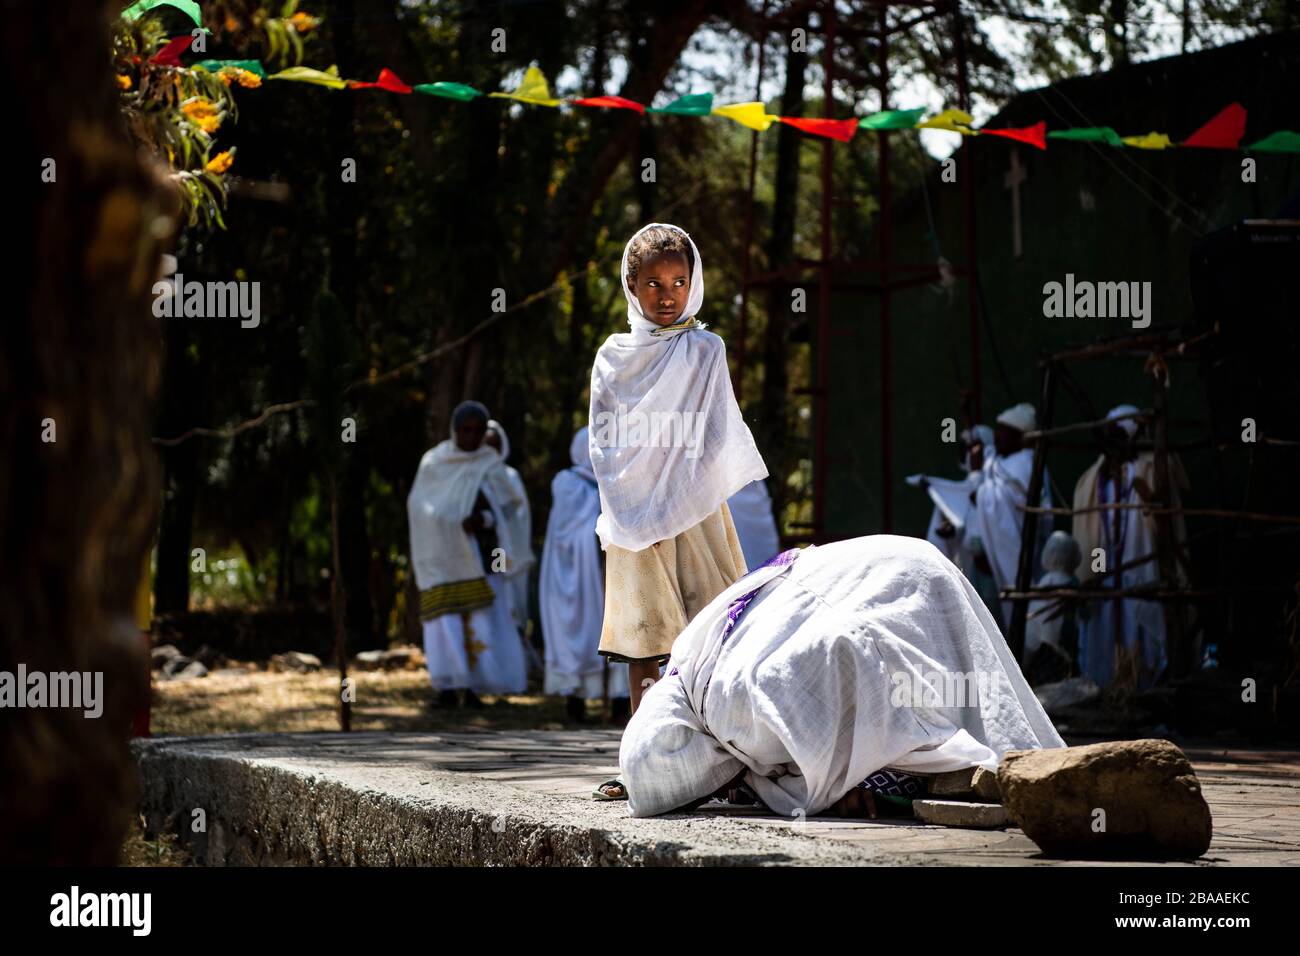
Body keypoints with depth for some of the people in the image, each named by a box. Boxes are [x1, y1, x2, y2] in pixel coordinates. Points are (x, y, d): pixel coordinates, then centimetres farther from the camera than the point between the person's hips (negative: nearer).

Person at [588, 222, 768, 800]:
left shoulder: (704, 351, 4)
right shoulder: (613, 357, 10)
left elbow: (717, 439, -1)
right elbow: (602, 441, 8)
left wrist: (674, 503, -9)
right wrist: (624, 508, -5)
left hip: (695, 514, -2)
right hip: (632, 515, 2)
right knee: (640, 643, 3)